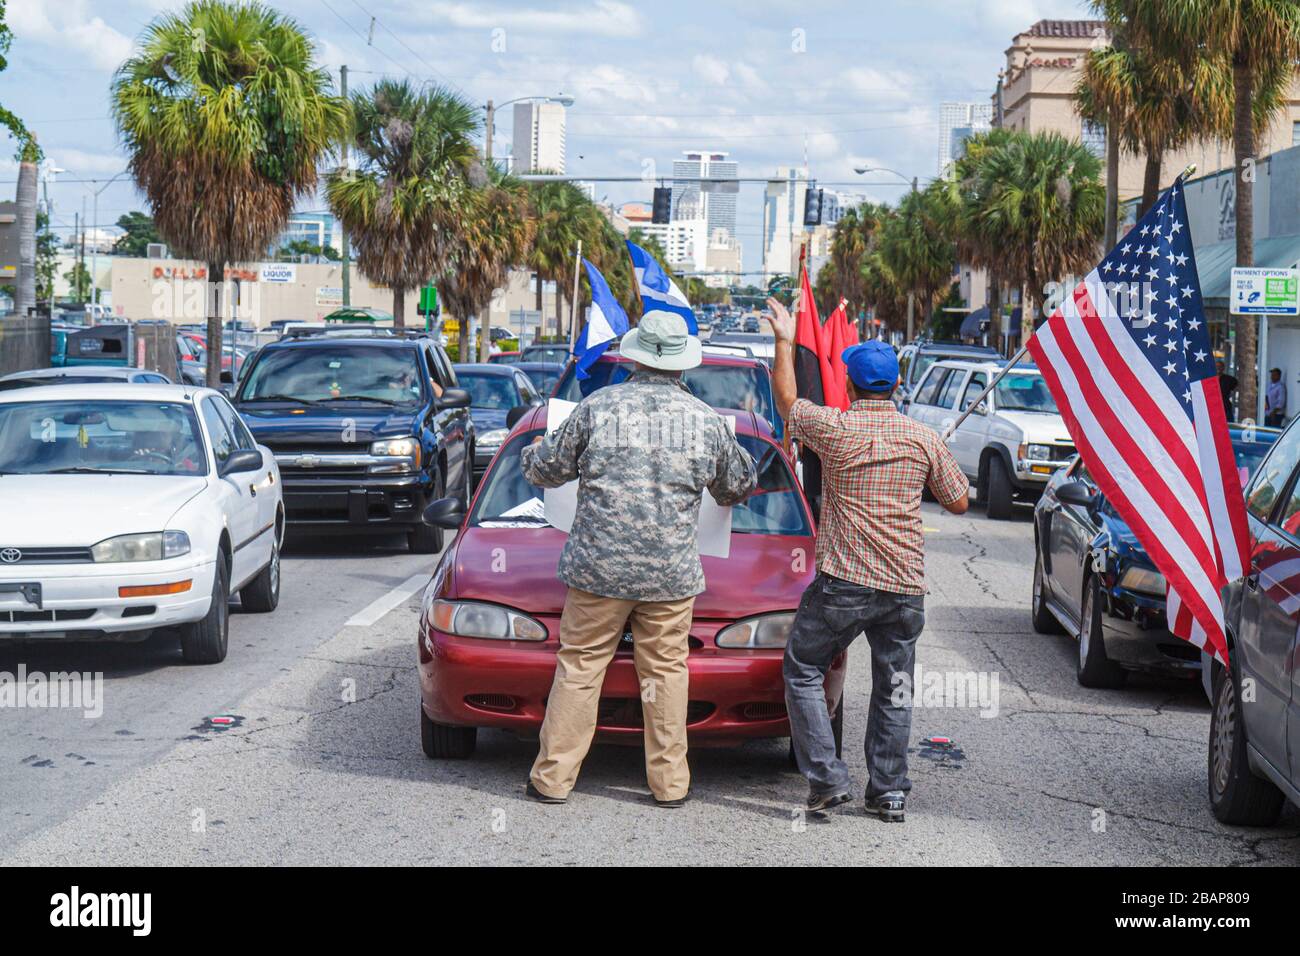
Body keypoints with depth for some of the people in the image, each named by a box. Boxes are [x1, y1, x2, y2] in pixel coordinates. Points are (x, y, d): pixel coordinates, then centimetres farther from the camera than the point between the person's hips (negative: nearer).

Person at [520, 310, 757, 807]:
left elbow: (547, 469, 5)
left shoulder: (599, 407, -3)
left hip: (598, 568, -1)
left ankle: (553, 777, 10)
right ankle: (670, 781, 14)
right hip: (672, 574, 1)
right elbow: (738, 485, 18)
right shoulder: (706, 420, 3)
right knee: (666, 672, 9)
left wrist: (532, 453, 29)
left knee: (579, 668, 6)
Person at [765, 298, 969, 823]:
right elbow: (958, 501, 11)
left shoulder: (835, 427, -6)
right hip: (906, 587, 3)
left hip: (844, 582, -3)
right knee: (894, 690, 13)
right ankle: (889, 791, 16)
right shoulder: (924, 439, 2)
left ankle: (826, 778, 2)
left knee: (803, 670, 11)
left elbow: (786, 401, 14)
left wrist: (785, 341, 26)